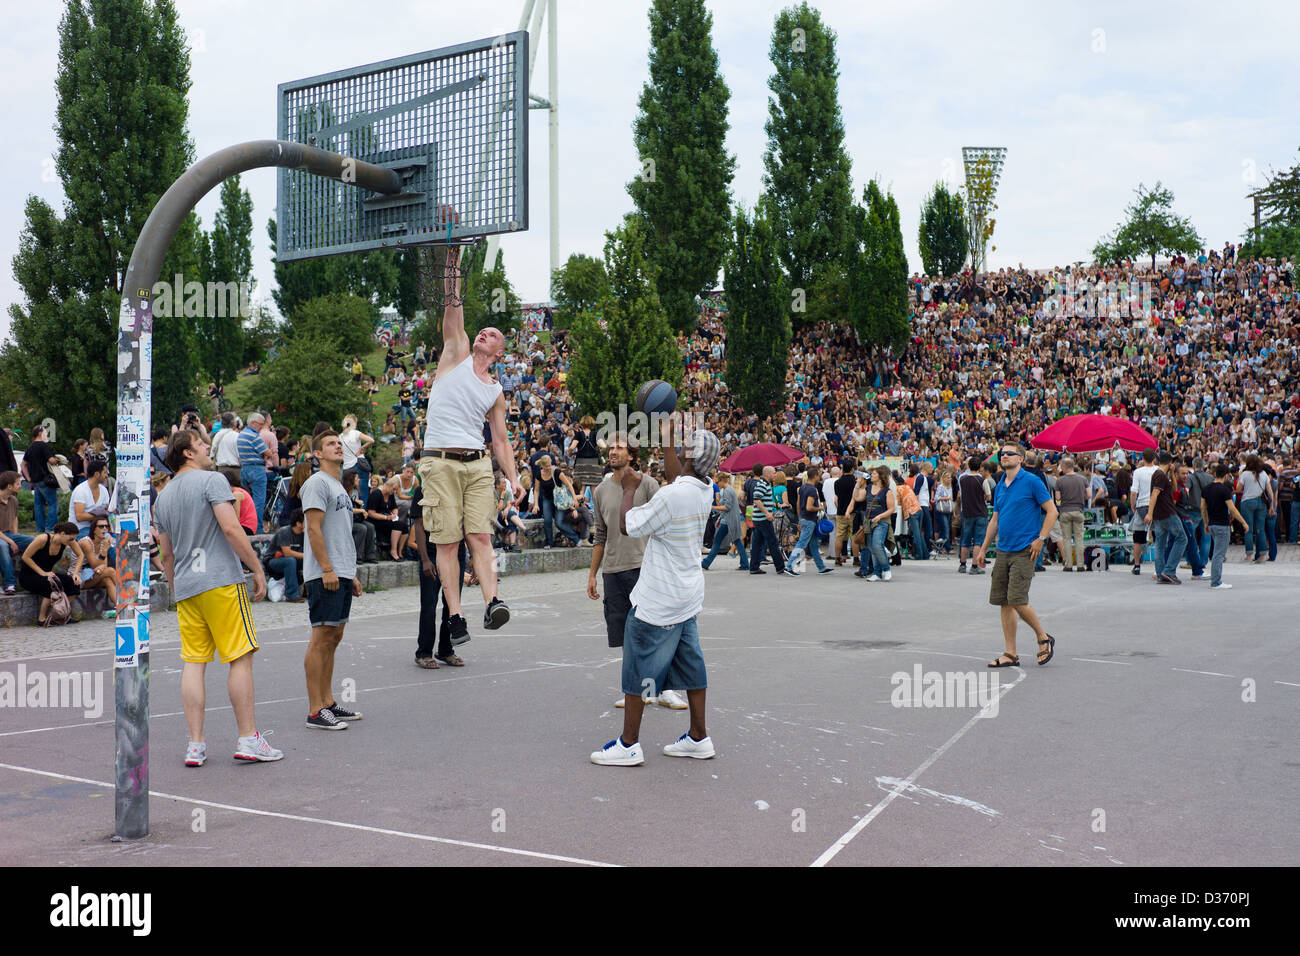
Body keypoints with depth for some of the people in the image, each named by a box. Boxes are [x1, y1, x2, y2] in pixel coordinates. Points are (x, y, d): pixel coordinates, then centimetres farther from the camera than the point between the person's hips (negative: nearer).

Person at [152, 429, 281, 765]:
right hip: (221, 581, -7)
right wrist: (257, 568, -10)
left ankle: (195, 745, 4)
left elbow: (166, 554, 20)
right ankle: (248, 739, -1)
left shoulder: (162, 497, 17)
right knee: (240, 658, -2)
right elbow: (230, 528, -15)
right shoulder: (212, 480, -5)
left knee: (193, 663, 5)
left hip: (185, 587, 7)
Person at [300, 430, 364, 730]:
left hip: (341, 574, 10)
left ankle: (328, 703, 18)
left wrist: (352, 574, 22)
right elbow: (314, 529, -16)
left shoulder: (339, 486, 22)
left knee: (333, 637, 12)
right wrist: (327, 569, -22)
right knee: (322, 638, -9)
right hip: (324, 574, -10)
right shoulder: (317, 483, -7)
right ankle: (315, 711, -6)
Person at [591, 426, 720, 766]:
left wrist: (630, 488, -3)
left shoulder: (671, 496, -24)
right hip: (689, 597, 8)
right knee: (690, 665, 15)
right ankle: (698, 738, 22)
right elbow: (678, 477, 22)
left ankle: (629, 744, 10)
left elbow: (627, 526, -16)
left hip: (658, 600, -8)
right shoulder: (705, 490, 0)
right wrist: (667, 439, 24)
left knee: (639, 668, 3)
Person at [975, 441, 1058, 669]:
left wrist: (1041, 539, -13)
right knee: (1004, 603, 5)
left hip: (1024, 552, -7)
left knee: (1017, 601, -12)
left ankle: (1044, 638, 11)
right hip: (1003, 552, 7)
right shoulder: (999, 487, 14)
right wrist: (983, 549, 19)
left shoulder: (1031, 482, -6)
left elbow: (1051, 511, -5)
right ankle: (1010, 654, 11)